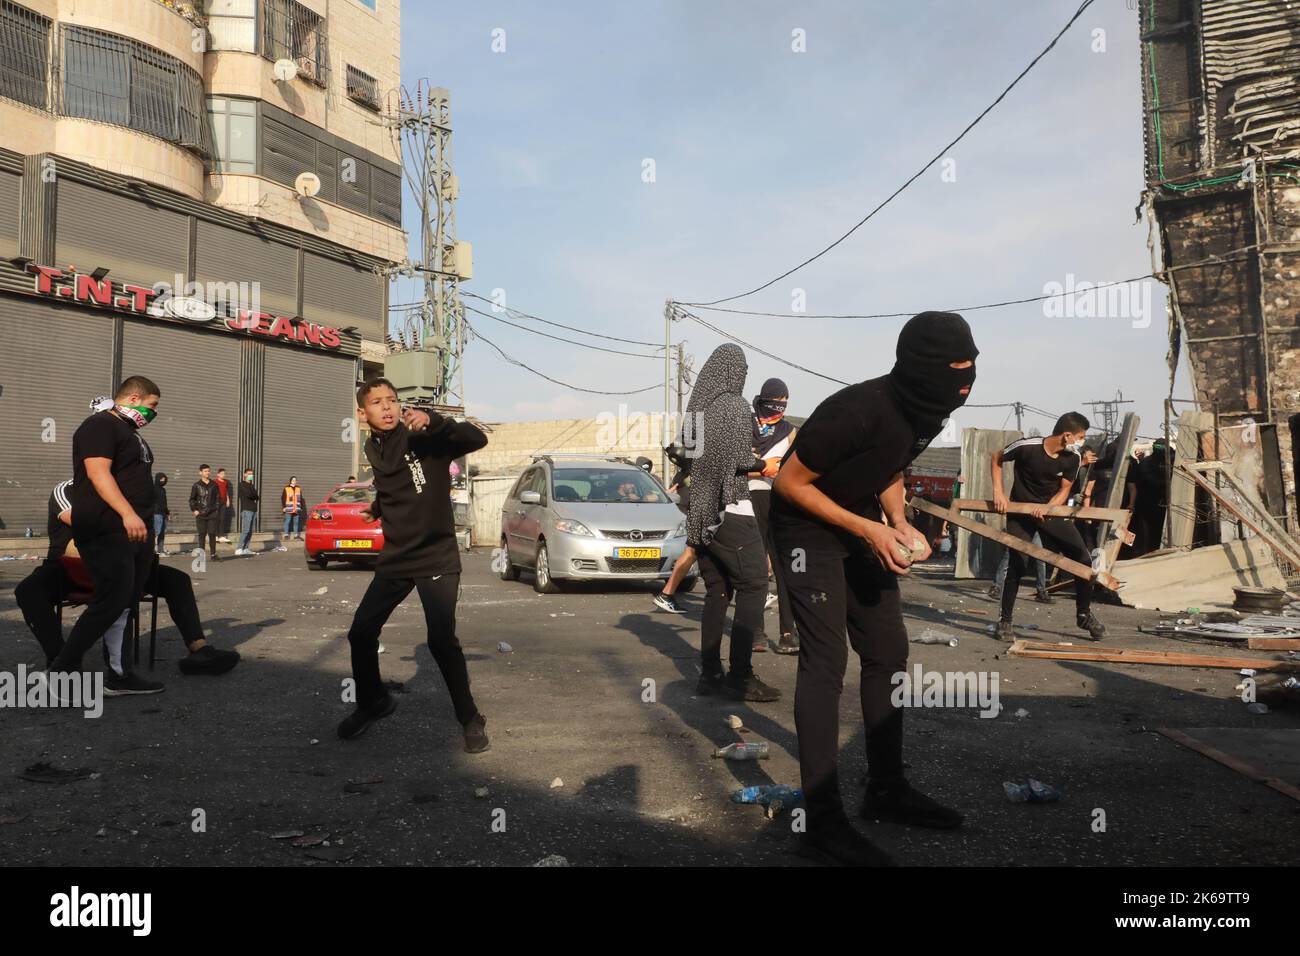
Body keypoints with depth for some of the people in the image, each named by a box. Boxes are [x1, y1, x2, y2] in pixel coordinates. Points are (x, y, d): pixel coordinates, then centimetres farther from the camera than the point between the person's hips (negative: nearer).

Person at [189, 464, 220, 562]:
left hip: (212, 514, 2)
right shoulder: (196, 485, 2)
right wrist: (194, 510, -4)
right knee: (202, 534, 1)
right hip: (201, 514, -2)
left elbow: (218, 498, 11)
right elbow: (192, 499, 5)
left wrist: (217, 509, 3)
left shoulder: (214, 485, 8)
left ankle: (213, 554, 9)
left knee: (212, 534, 2)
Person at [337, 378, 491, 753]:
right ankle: (372, 702, 34)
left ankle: (470, 719, 2)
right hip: (395, 558, 6)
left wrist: (433, 422, -39)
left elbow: (476, 439, -28)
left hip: (437, 557, -6)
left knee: (442, 641, -17)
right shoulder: (374, 450, 6)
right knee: (361, 632, 7)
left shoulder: (424, 439, -11)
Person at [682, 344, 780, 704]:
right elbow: (741, 460, -16)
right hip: (730, 509, -7)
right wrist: (762, 462, 4)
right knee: (753, 586, -3)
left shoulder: (696, 407, 11)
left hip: (700, 510, 7)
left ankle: (710, 673, 12)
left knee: (716, 591, 11)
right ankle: (739, 676, -6)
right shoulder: (735, 405, -10)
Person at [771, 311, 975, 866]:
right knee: (826, 660, -14)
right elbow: (789, 483, -22)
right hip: (809, 526, -8)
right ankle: (823, 823, -9)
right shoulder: (860, 411, -31)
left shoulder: (926, 412, -5)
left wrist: (898, 524, -5)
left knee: (889, 652, 8)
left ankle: (887, 790, 21)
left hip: (862, 525, 9)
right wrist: (868, 529, -23)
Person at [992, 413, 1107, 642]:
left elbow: (1064, 490, -3)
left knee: (1083, 559, -4)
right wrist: (998, 492, -14)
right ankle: (1005, 622, 7)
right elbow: (996, 458, -6)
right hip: (1020, 512, -4)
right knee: (1016, 566, -8)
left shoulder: (1072, 458, -10)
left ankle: (1084, 614, 15)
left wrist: (1047, 508, -23)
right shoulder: (1027, 447, -21)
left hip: (1052, 510, 4)